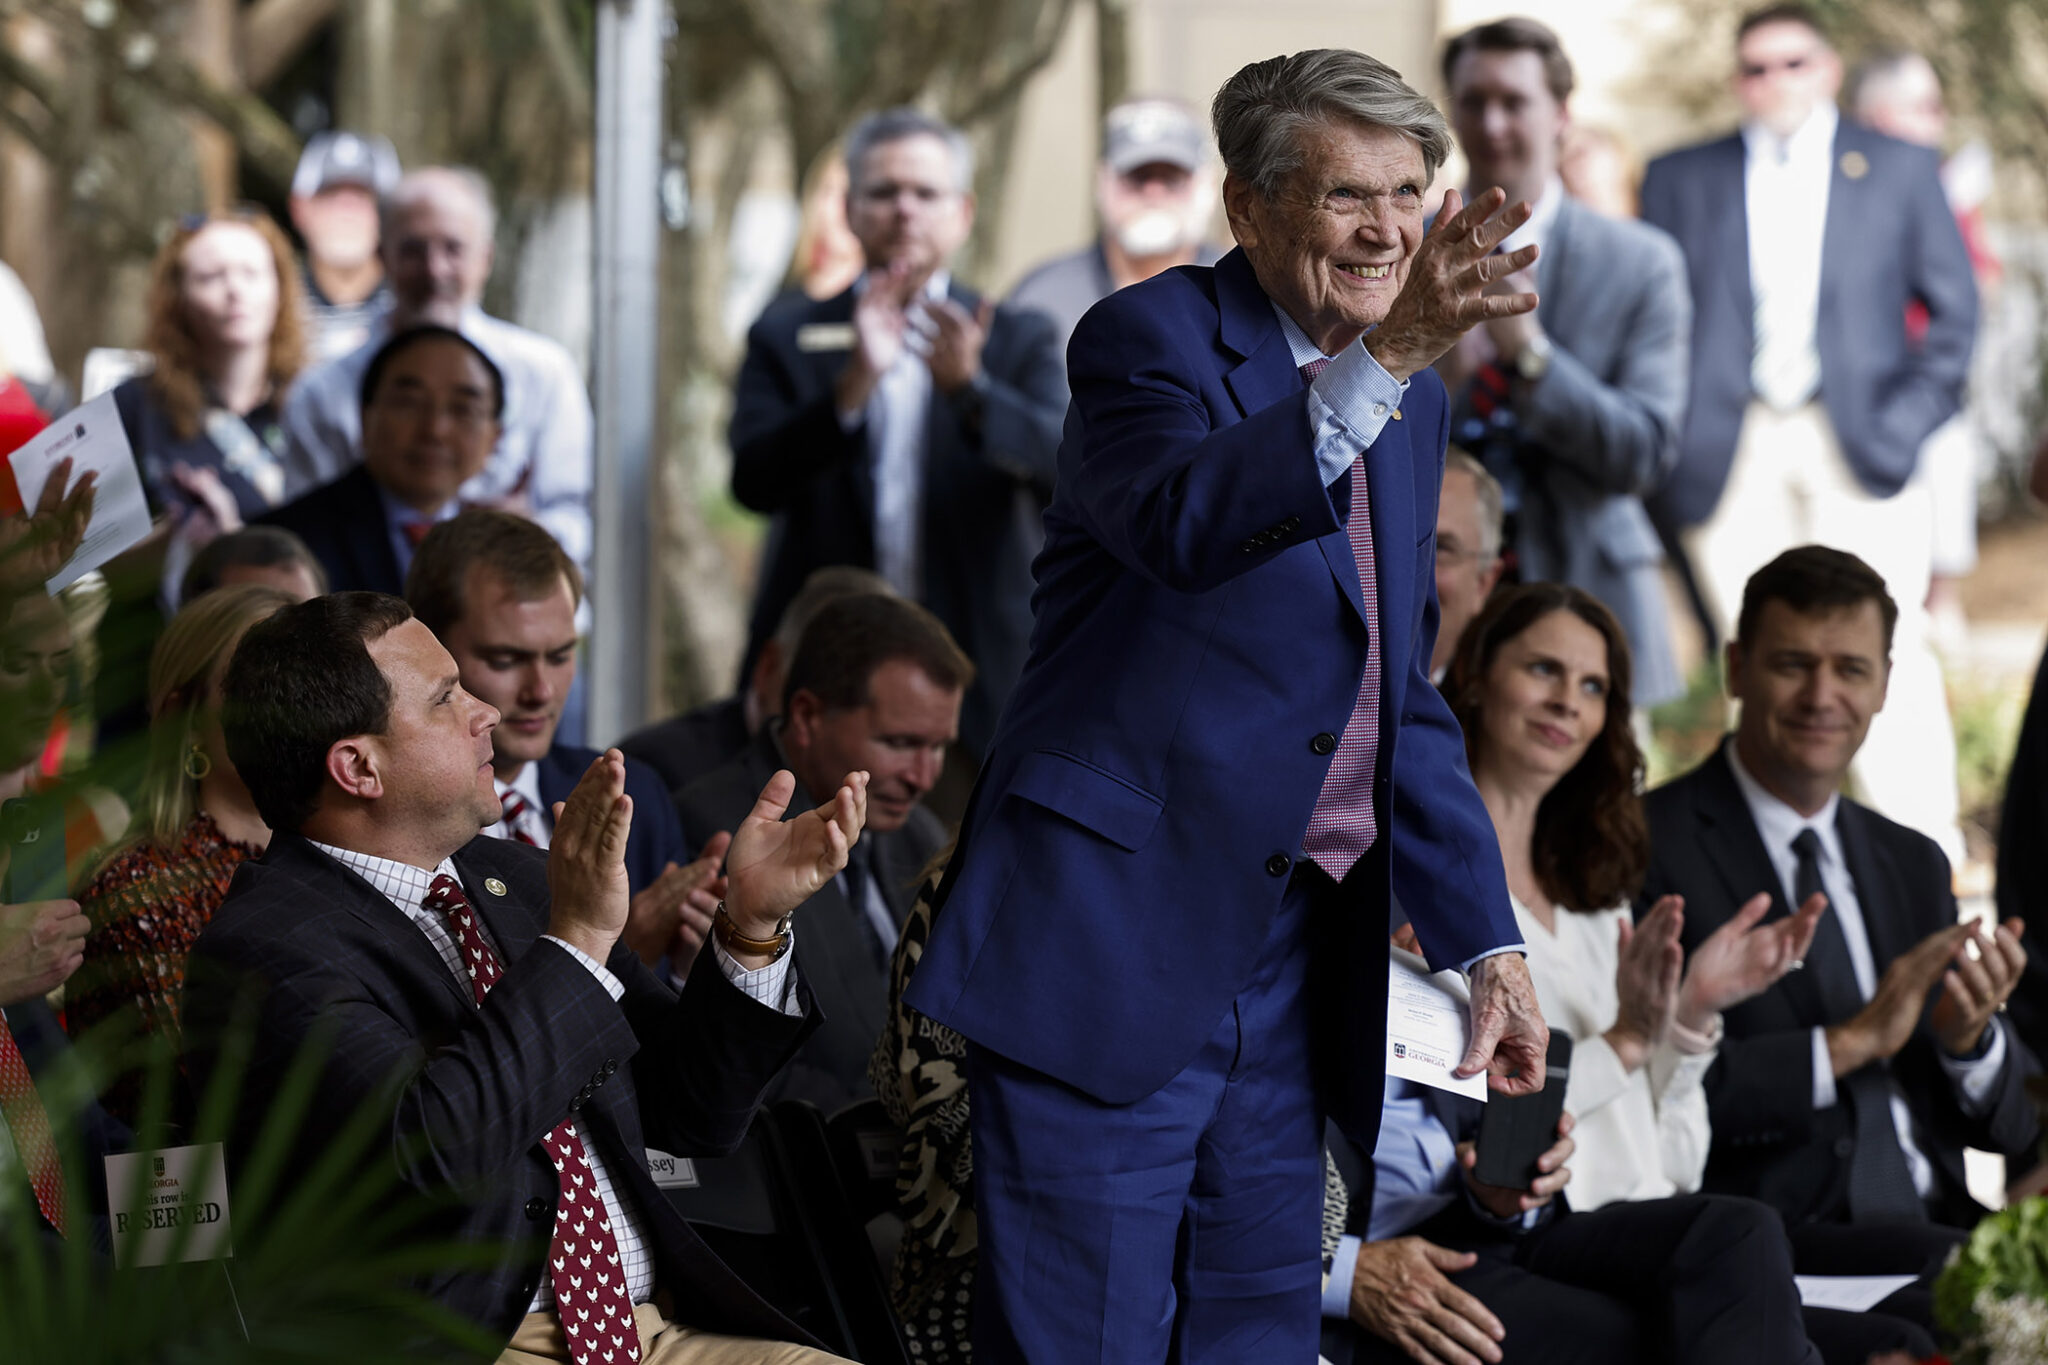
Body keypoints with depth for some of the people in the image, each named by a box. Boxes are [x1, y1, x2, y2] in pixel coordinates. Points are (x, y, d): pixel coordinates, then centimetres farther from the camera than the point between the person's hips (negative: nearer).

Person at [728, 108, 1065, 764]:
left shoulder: (1020, 340, 11)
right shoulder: (788, 337, 10)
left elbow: (1066, 466, -7)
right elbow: (754, 482, -6)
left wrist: (969, 386, -25)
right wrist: (853, 384, -21)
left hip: (978, 683, 0)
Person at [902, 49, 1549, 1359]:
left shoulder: (1411, 404, 14)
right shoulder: (1152, 337, -8)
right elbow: (1183, 522, -31)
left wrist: (1489, 943, 15)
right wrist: (1386, 356, -41)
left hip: (1289, 967, 7)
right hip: (1116, 944, -7)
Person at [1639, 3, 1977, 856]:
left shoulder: (1899, 169, 9)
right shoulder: (1679, 179, 11)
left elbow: (1954, 308, 9)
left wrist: (1906, 423, -3)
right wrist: (1667, 450, -2)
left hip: (1858, 454, -1)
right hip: (1732, 458, 1)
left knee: (1888, 657, -8)